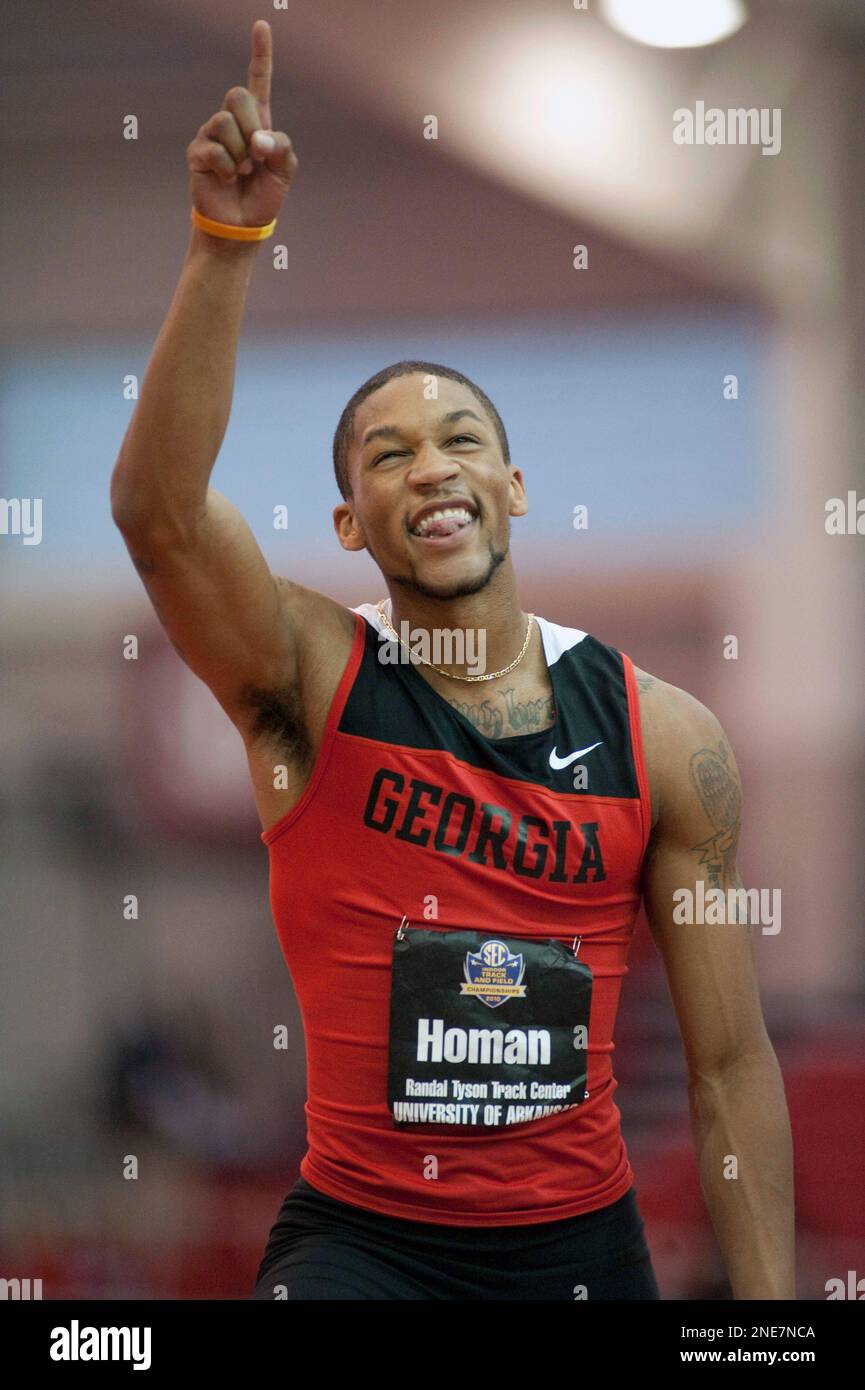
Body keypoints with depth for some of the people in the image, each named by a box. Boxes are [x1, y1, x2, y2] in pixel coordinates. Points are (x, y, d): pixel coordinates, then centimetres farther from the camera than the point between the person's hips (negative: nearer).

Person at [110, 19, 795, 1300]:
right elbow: (157, 509, -25)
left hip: (586, 1241, 2)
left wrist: (769, 1309, -2)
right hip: (360, 1239, -2)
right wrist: (226, 242, -34)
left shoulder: (663, 737, -1)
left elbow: (730, 1062, 1)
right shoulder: (312, 680, -5)